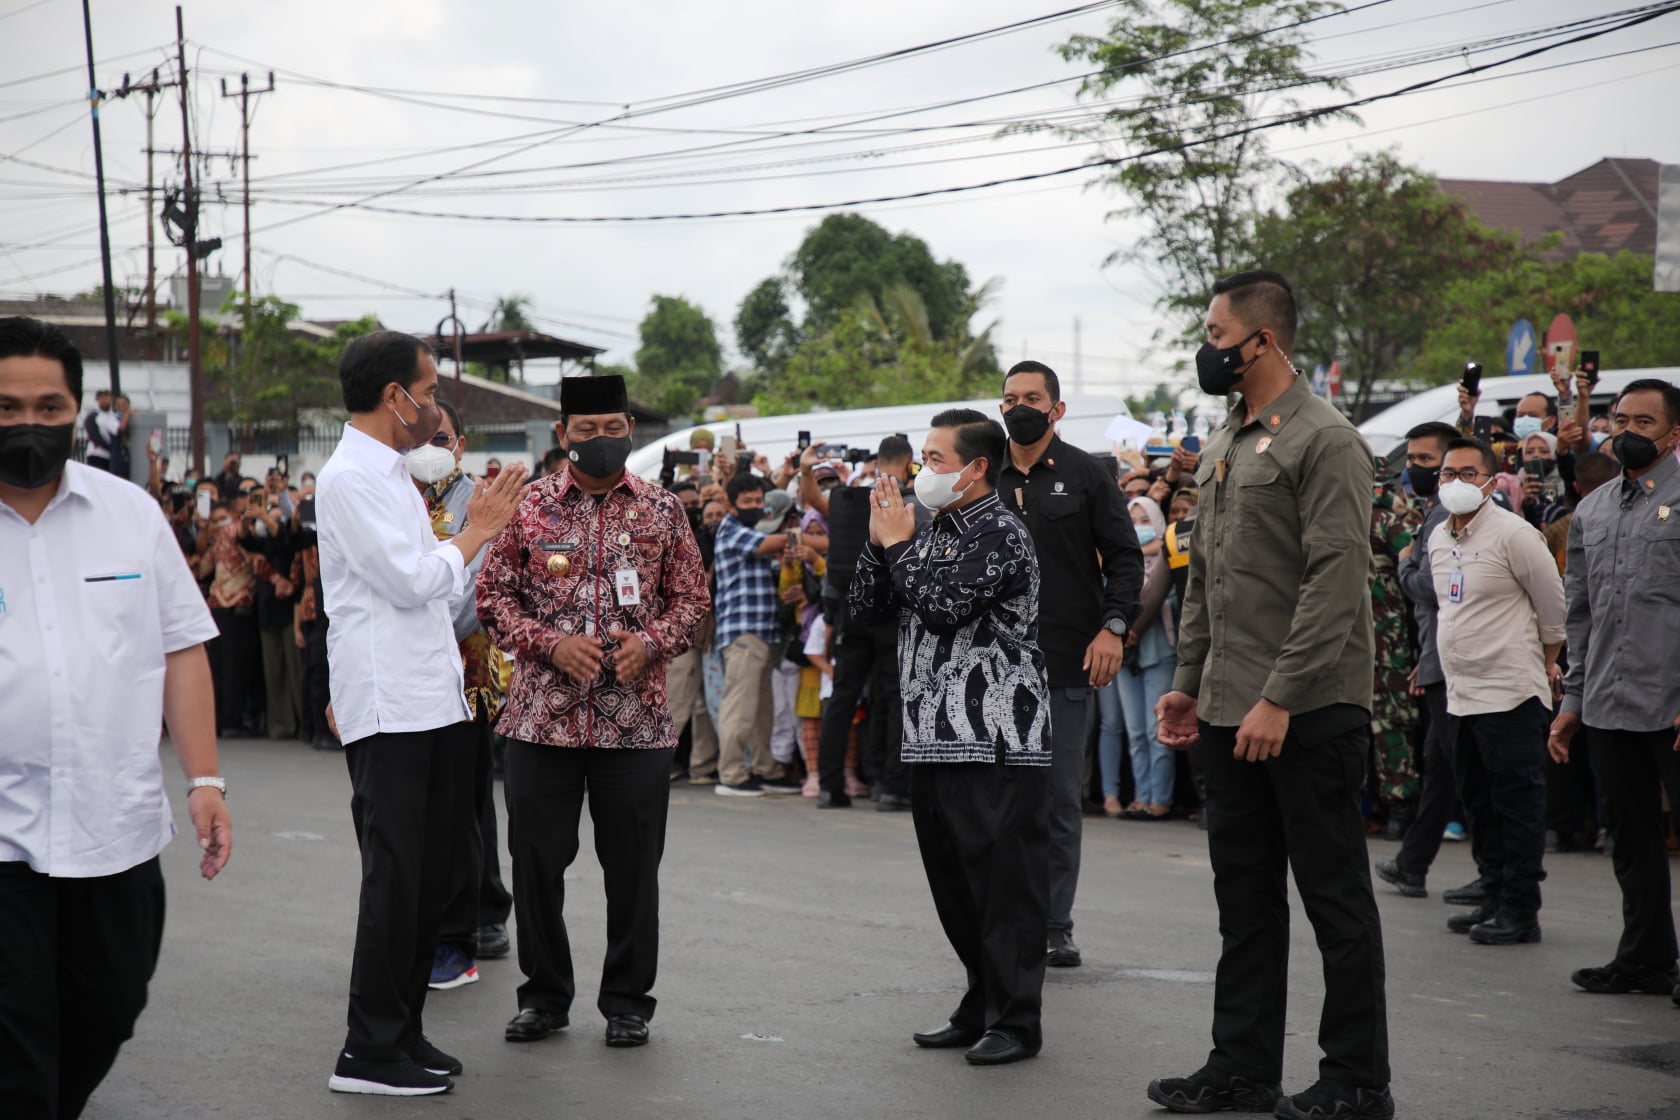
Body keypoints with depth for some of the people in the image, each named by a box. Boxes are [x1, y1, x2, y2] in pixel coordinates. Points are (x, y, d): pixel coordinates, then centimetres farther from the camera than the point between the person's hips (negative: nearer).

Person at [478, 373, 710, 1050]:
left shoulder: (662, 510, 6)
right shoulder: (527, 507, 4)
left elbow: (691, 599, 9)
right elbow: (494, 597, 4)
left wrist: (652, 642, -10)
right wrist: (550, 643, -11)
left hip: (636, 720, 0)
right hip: (542, 716, 0)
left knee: (633, 867, 5)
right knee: (536, 861, 5)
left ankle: (628, 1001, 18)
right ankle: (544, 995, 21)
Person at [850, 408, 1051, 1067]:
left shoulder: (1000, 533, -10)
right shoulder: (933, 532, 17)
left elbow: (943, 606, -22)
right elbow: (866, 610, 15)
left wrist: (898, 544, -9)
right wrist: (879, 542, 3)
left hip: (997, 745, -9)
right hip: (935, 739, 9)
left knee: (1005, 883, -4)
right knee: (955, 887, 14)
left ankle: (1016, 1021, 1)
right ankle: (980, 1008, 24)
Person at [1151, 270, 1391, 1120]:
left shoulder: (1324, 441, -12)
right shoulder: (1222, 446, 14)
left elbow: (1337, 581, -18)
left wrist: (1281, 699, -21)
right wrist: (1188, 682, 14)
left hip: (1309, 710, -8)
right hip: (1230, 713, 9)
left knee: (1334, 896, 0)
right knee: (1245, 897, 13)